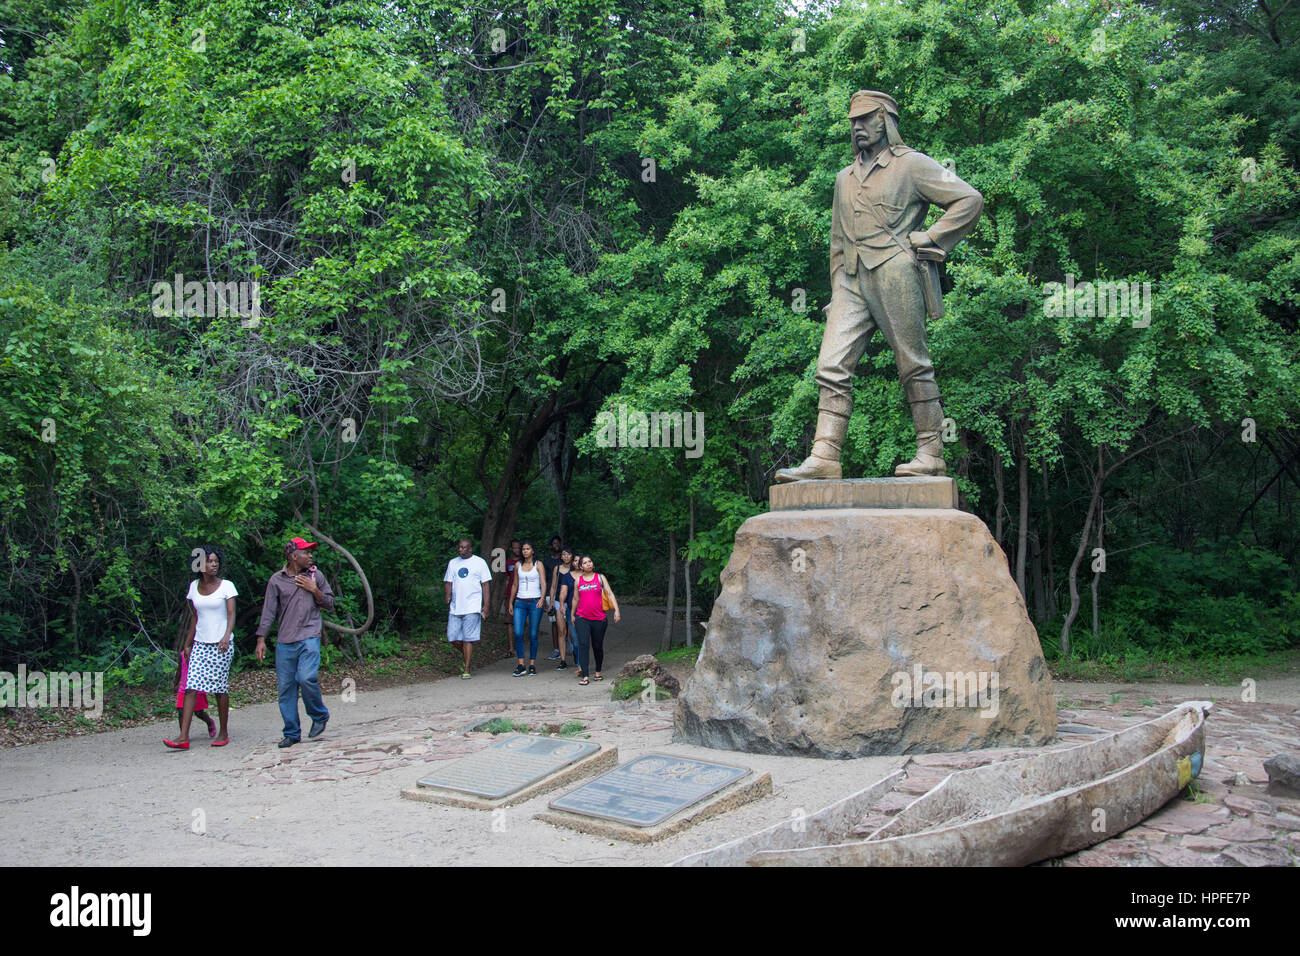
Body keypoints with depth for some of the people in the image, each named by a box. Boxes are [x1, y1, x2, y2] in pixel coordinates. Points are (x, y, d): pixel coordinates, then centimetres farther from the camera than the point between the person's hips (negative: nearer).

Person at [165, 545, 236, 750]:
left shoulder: (226, 586, -2)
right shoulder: (194, 586, 10)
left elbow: (231, 614, -10)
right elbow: (195, 618, 17)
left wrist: (226, 636, -26)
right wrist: (187, 644, 15)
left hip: (221, 644, -3)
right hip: (200, 644, 4)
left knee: (220, 688, -1)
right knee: (191, 687, -7)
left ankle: (223, 733, 13)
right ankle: (184, 737, -12)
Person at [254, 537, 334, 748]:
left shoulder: (316, 576, 9)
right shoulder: (277, 580, 6)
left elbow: (330, 603, 14)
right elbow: (268, 611, 6)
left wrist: (314, 590, -3)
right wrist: (261, 639, 1)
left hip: (309, 638, -1)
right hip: (285, 641, 1)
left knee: (307, 678, -20)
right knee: (285, 687, 3)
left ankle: (319, 716, 5)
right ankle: (292, 733, 14)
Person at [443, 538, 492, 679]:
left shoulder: (479, 562, 2)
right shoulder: (452, 563, 14)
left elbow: (486, 584, 1)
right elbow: (448, 582, 16)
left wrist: (486, 605, -6)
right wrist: (448, 597, -3)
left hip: (472, 607, -4)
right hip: (455, 608, 4)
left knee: (468, 638, -6)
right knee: (453, 637, 1)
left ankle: (466, 670, -1)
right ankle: (467, 656, 27)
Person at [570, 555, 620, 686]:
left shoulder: (600, 577, 3)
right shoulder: (578, 579, 7)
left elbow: (610, 594, -1)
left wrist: (616, 610, -11)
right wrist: (572, 615, 23)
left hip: (599, 618, 0)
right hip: (582, 618, 0)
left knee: (598, 646, 9)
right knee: (583, 644, -13)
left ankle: (598, 672, 29)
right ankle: (584, 676, -15)